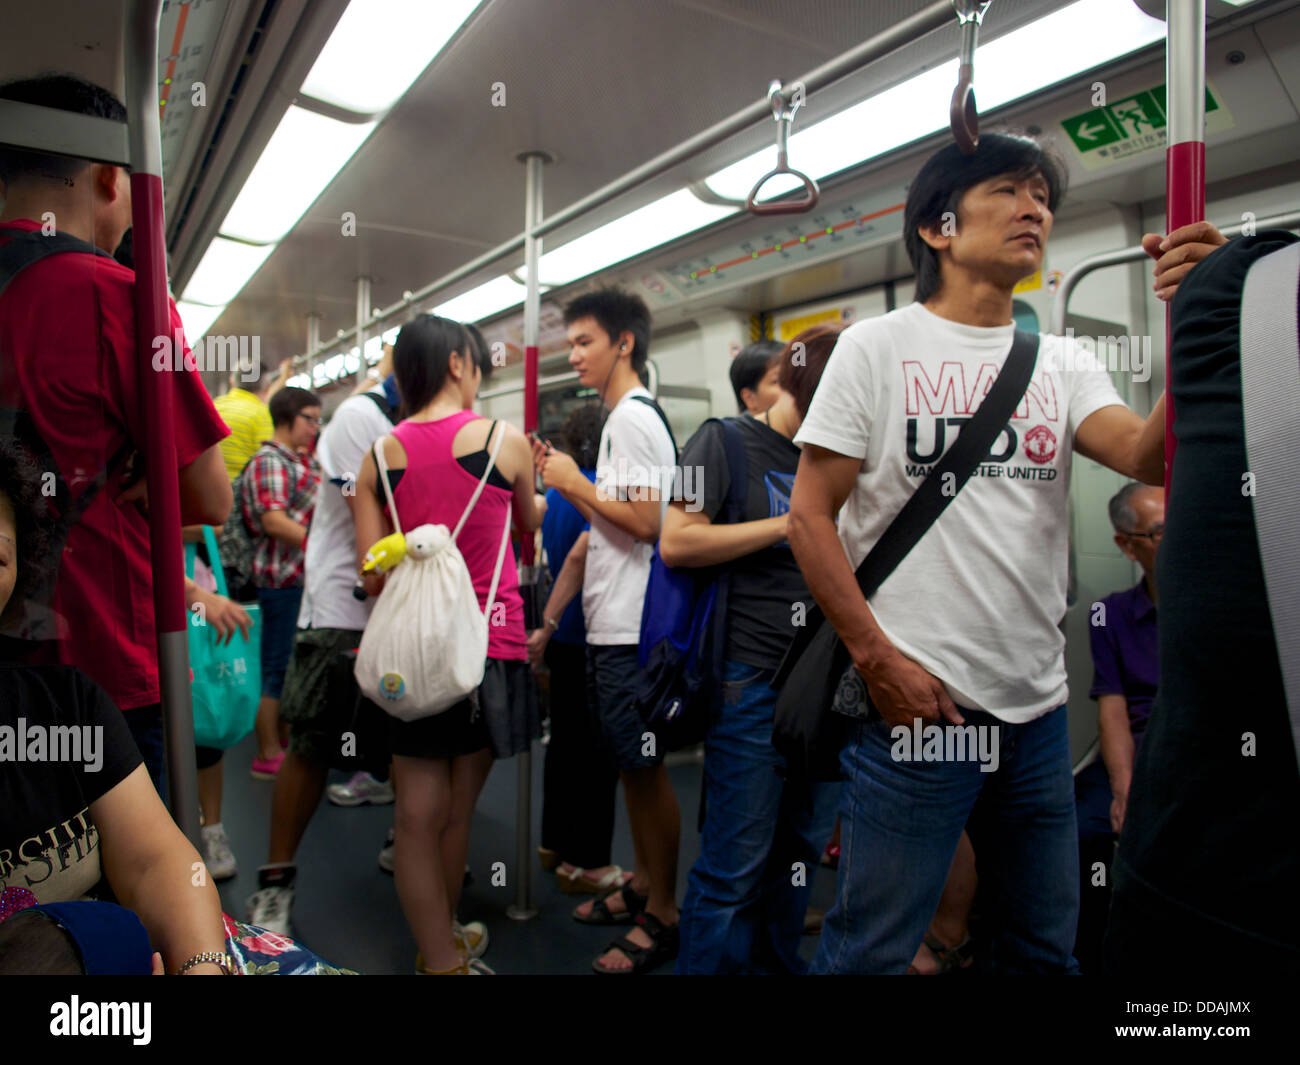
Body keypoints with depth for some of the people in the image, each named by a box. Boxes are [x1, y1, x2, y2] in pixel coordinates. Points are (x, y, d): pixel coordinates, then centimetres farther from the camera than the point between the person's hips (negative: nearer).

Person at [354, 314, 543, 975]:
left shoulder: (381, 455, 0)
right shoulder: (505, 440, -7)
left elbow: (370, 572, -1)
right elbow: (531, 524, 11)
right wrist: (536, 480, 31)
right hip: (488, 644, -2)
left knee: (419, 812, 9)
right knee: (456, 808, 13)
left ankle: (438, 949, 19)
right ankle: (446, 953, 32)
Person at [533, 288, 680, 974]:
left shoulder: (632, 417, -13)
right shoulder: (625, 417, 17)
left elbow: (644, 521, -21)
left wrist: (577, 484, -11)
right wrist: (566, 479, 12)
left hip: (631, 627, -10)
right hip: (613, 622, 10)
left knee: (644, 765, -1)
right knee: (630, 761, 18)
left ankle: (663, 916, 13)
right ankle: (643, 884, 32)